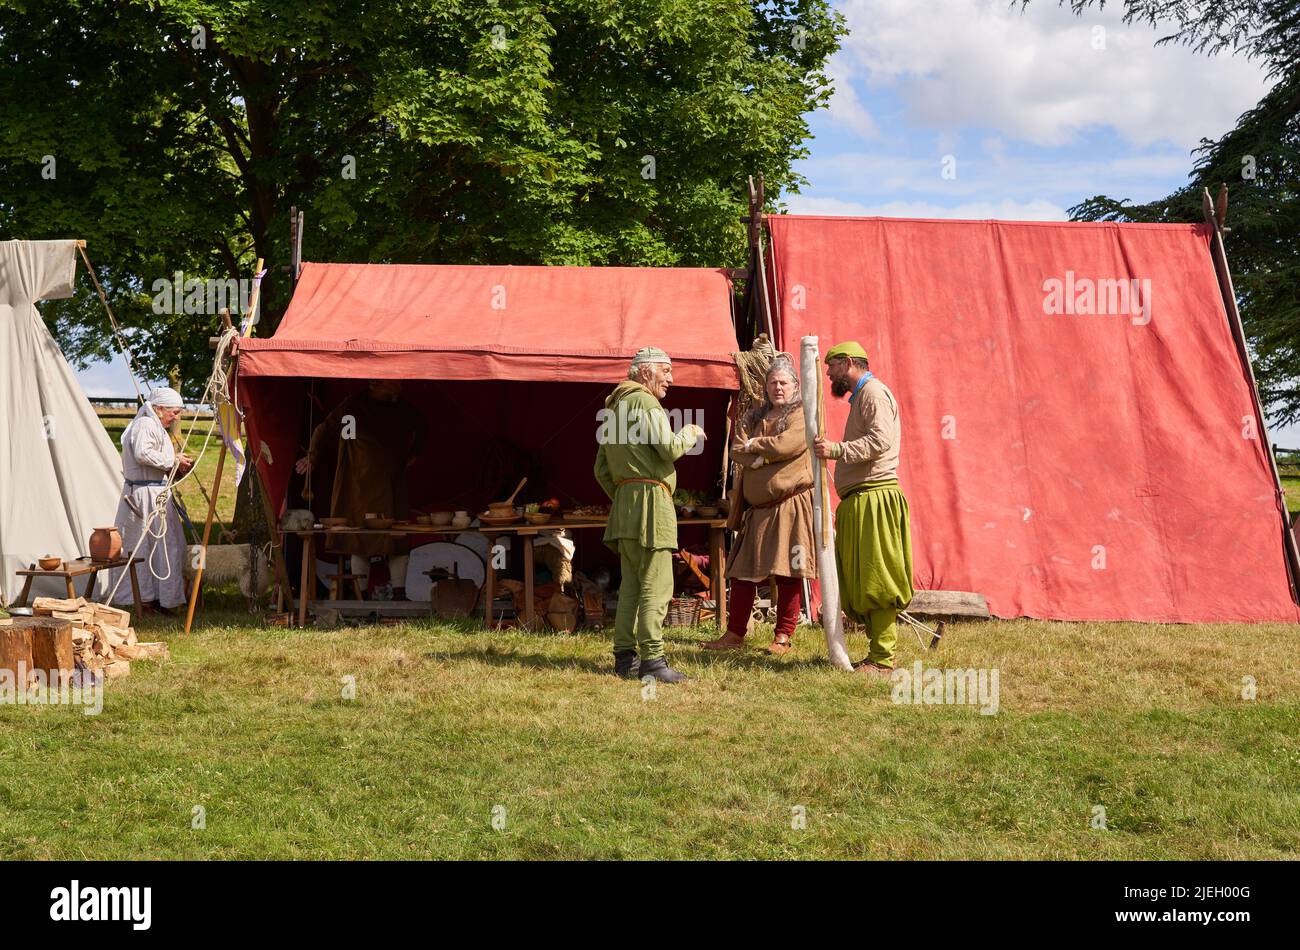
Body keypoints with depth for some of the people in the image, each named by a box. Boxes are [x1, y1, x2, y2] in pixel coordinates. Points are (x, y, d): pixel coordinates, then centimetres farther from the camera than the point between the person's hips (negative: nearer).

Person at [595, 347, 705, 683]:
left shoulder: (614, 408, 22)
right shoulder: (645, 401, -7)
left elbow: (601, 469, 23)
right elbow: (670, 448, -17)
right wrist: (690, 433, 2)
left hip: (624, 502, 10)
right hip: (650, 496, -10)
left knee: (632, 584, 10)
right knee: (656, 585, -10)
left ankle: (625, 656, 11)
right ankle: (652, 659, -13)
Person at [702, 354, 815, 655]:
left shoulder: (801, 415, 0)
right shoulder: (753, 417, 16)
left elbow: (787, 444, -17)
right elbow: (737, 452, 4)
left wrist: (754, 446, -3)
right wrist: (767, 455, -13)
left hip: (790, 503, -5)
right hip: (756, 507, 5)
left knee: (787, 573, -2)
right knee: (742, 571, 5)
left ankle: (783, 637, 6)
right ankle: (735, 633, 12)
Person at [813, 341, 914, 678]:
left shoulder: (873, 392, -7)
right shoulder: (860, 395, 25)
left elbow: (880, 440, -21)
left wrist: (837, 449, -25)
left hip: (874, 499, -11)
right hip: (858, 502, 11)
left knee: (875, 582, -9)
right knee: (860, 583, 10)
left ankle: (883, 660, -8)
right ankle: (877, 655, 14)